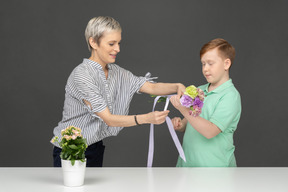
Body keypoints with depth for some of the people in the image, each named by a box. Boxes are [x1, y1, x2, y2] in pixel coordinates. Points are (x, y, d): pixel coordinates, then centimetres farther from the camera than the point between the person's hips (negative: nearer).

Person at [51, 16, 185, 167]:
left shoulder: (116, 72, 4)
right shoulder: (82, 74, -21)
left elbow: (151, 87, 1)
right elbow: (108, 119, -25)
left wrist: (177, 86, -19)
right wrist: (146, 118, -35)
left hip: (96, 149, 7)